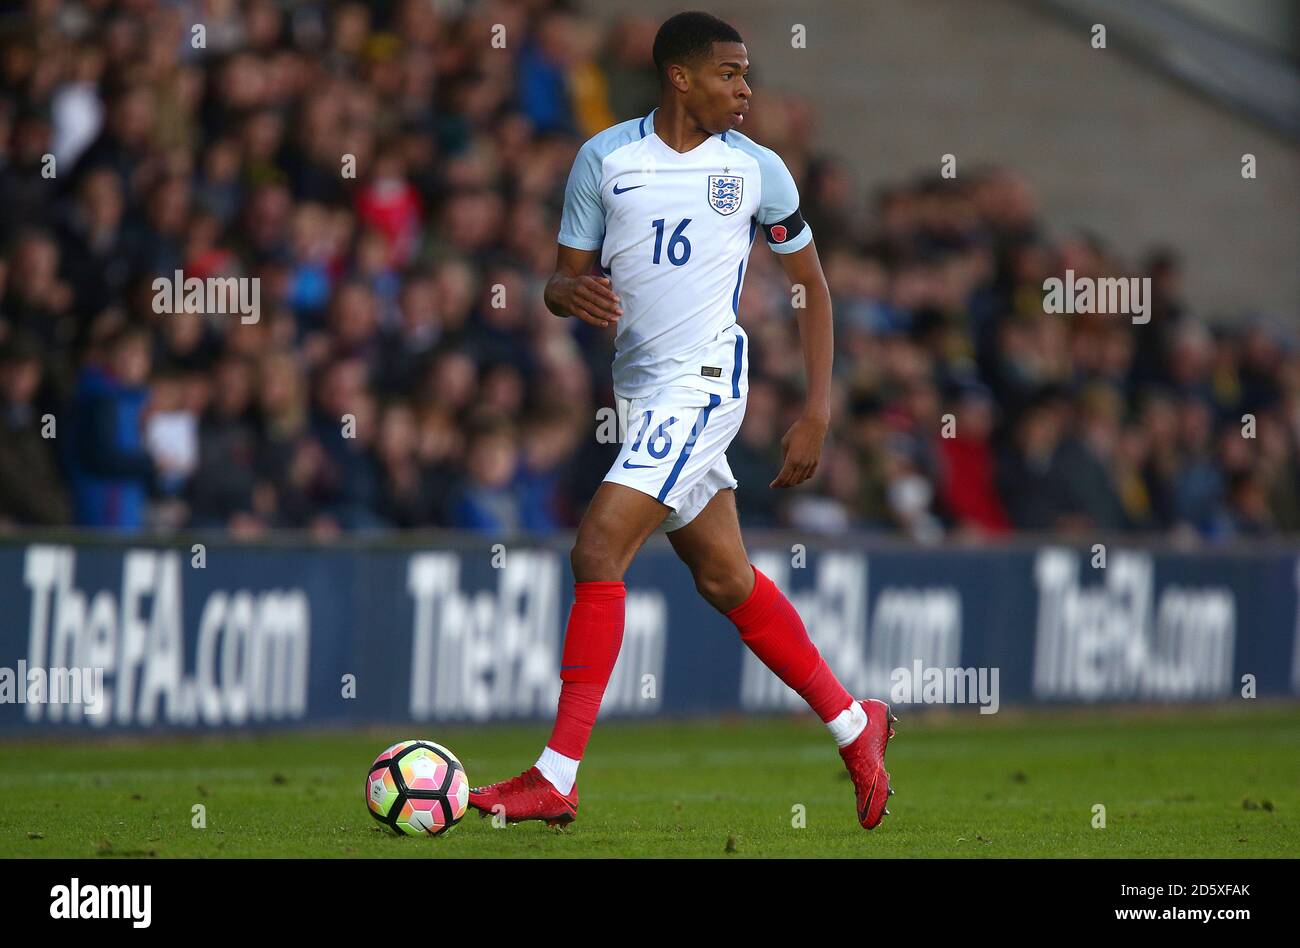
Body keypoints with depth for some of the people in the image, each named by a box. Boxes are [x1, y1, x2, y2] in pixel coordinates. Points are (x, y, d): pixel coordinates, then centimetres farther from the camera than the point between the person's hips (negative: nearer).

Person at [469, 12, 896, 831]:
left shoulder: (757, 169, 0)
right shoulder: (605, 158, 4)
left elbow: (812, 285, 9)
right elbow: (563, 280, 9)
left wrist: (818, 413, 2)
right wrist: (571, 292, -17)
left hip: (703, 380, -5)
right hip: (639, 386, 5)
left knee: (598, 551, -17)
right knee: (726, 579, 11)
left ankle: (557, 778, -16)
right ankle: (855, 726, 29)